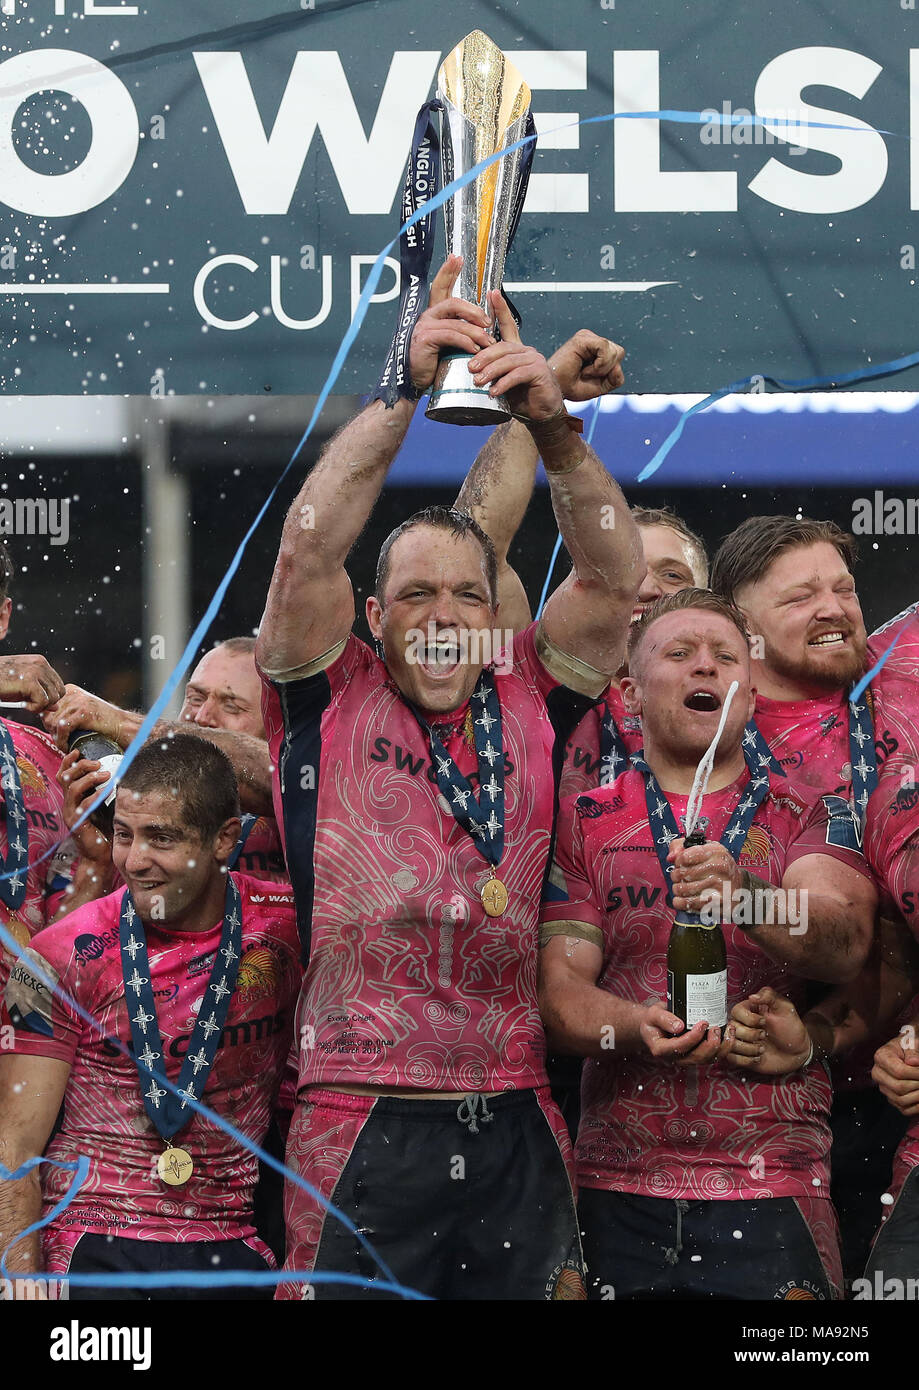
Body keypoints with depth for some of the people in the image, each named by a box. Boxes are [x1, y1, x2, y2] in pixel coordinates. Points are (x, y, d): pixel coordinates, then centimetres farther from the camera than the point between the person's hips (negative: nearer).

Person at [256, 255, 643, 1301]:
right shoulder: (331, 704, 3)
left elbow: (612, 574, 1)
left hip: (515, 1132, 3)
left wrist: (551, 425, -12)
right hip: (362, 1128, -3)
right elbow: (308, 548, -10)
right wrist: (403, 392, -15)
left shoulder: (526, 705, 10)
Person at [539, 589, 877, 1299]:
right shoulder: (584, 823, 9)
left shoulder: (811, 816, 7)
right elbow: (559, 988, 1)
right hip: (616, 1194, 1)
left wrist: (741, 895, -30)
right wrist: (633, 1027, -21)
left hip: (772, 1190, -1)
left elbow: (845, 944, -11)